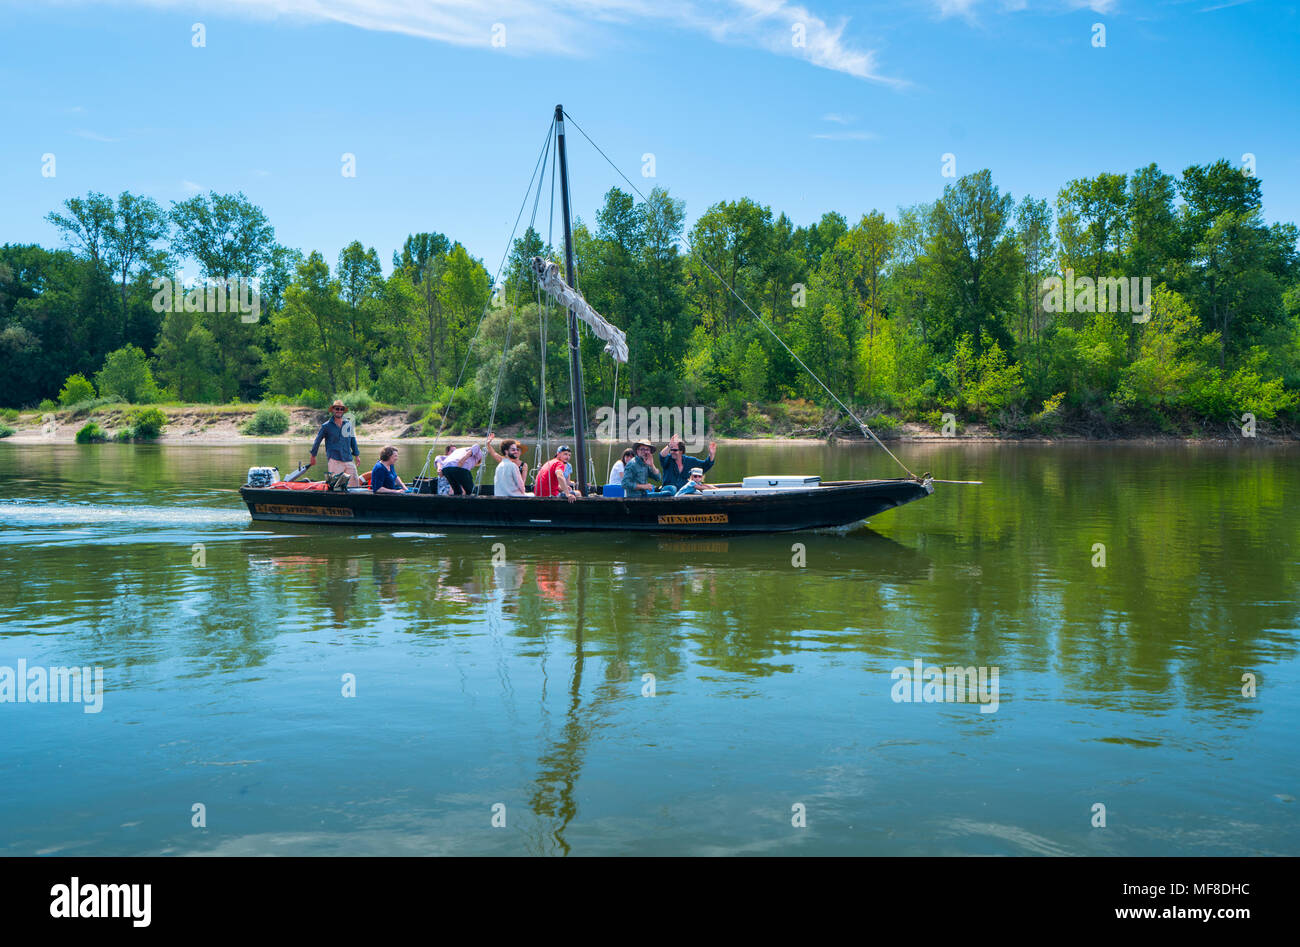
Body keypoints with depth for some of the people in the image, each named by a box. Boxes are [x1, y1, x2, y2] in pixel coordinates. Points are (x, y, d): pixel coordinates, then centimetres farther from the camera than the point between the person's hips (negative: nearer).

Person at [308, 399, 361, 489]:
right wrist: (313, 456, 14)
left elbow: (353, 440, 22)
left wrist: (357, 455, 19)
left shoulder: (348, 425, 12)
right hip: (335, 460, -4)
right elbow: (317, 441, 10)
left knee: (355, 483, 2)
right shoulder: (326, 426, 2)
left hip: (349, 460, 4)